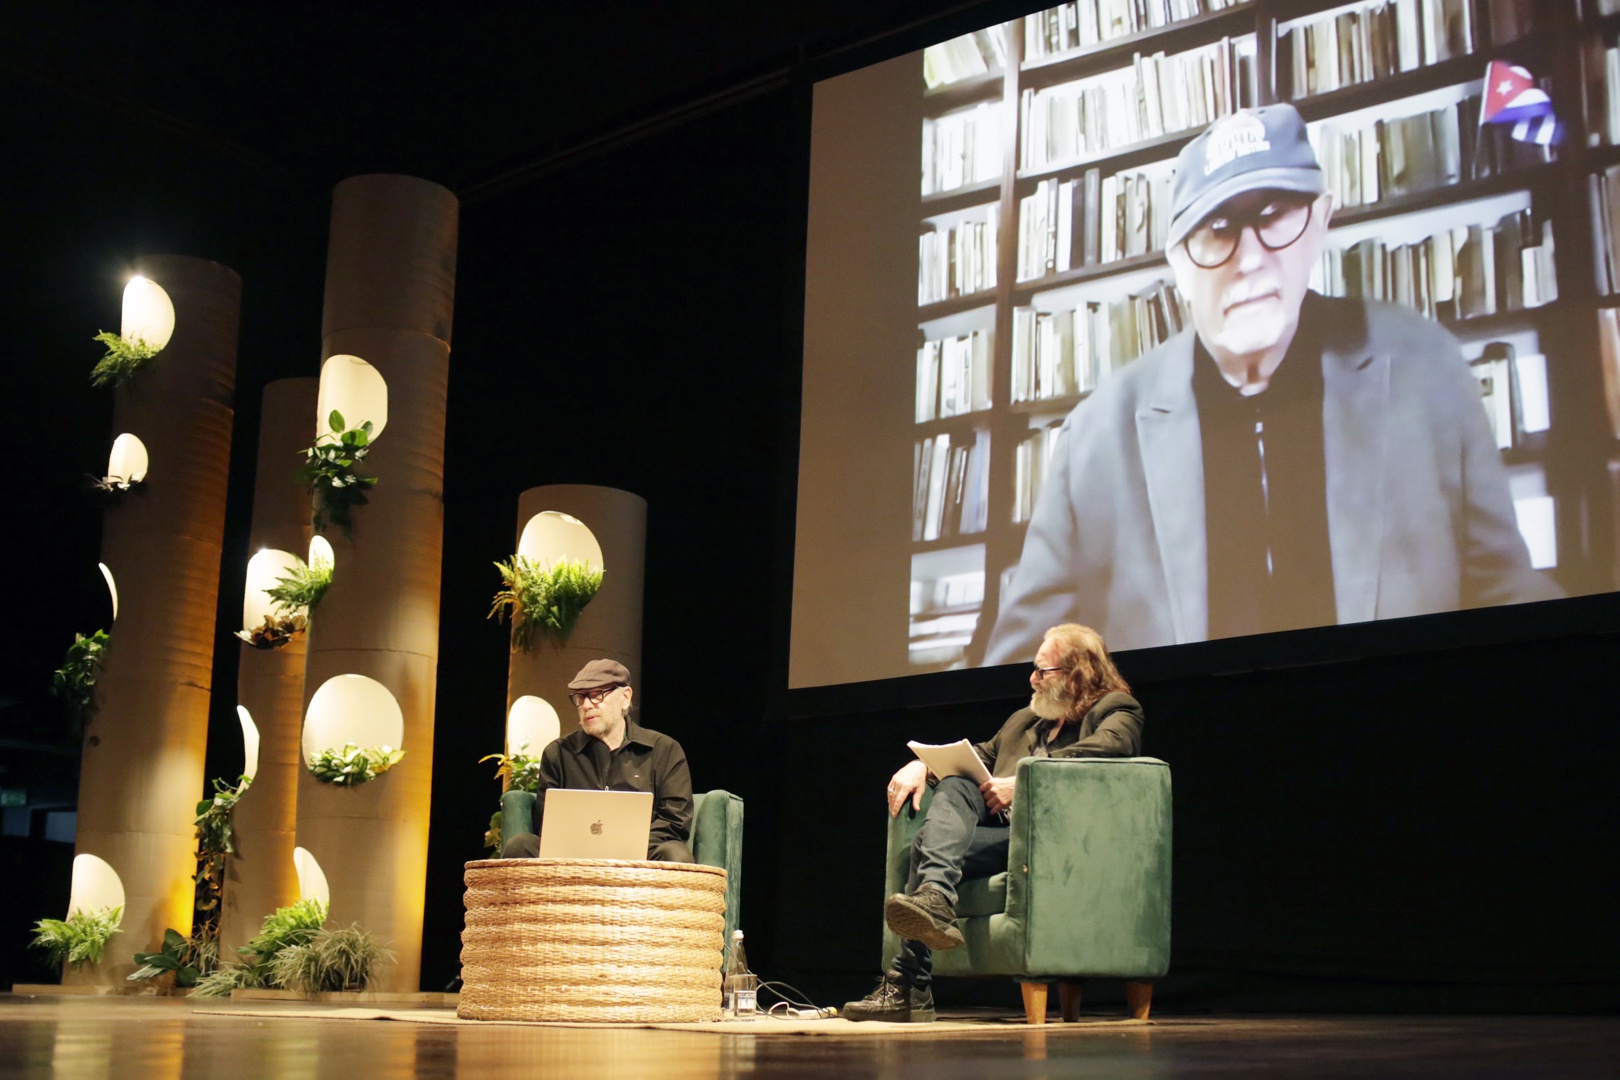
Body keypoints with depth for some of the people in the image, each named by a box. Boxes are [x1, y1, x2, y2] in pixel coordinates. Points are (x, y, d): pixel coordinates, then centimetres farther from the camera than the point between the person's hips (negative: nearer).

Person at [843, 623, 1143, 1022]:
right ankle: (934, 899, -37)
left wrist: (1023, 782, -20)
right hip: (1000, 831, 7)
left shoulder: (1117, 711, 6)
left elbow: (1103, 750, -15)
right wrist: (922, 763, 9)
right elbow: (981, 756, 30)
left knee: (930, 842, -25)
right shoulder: (1023, 720, 30)